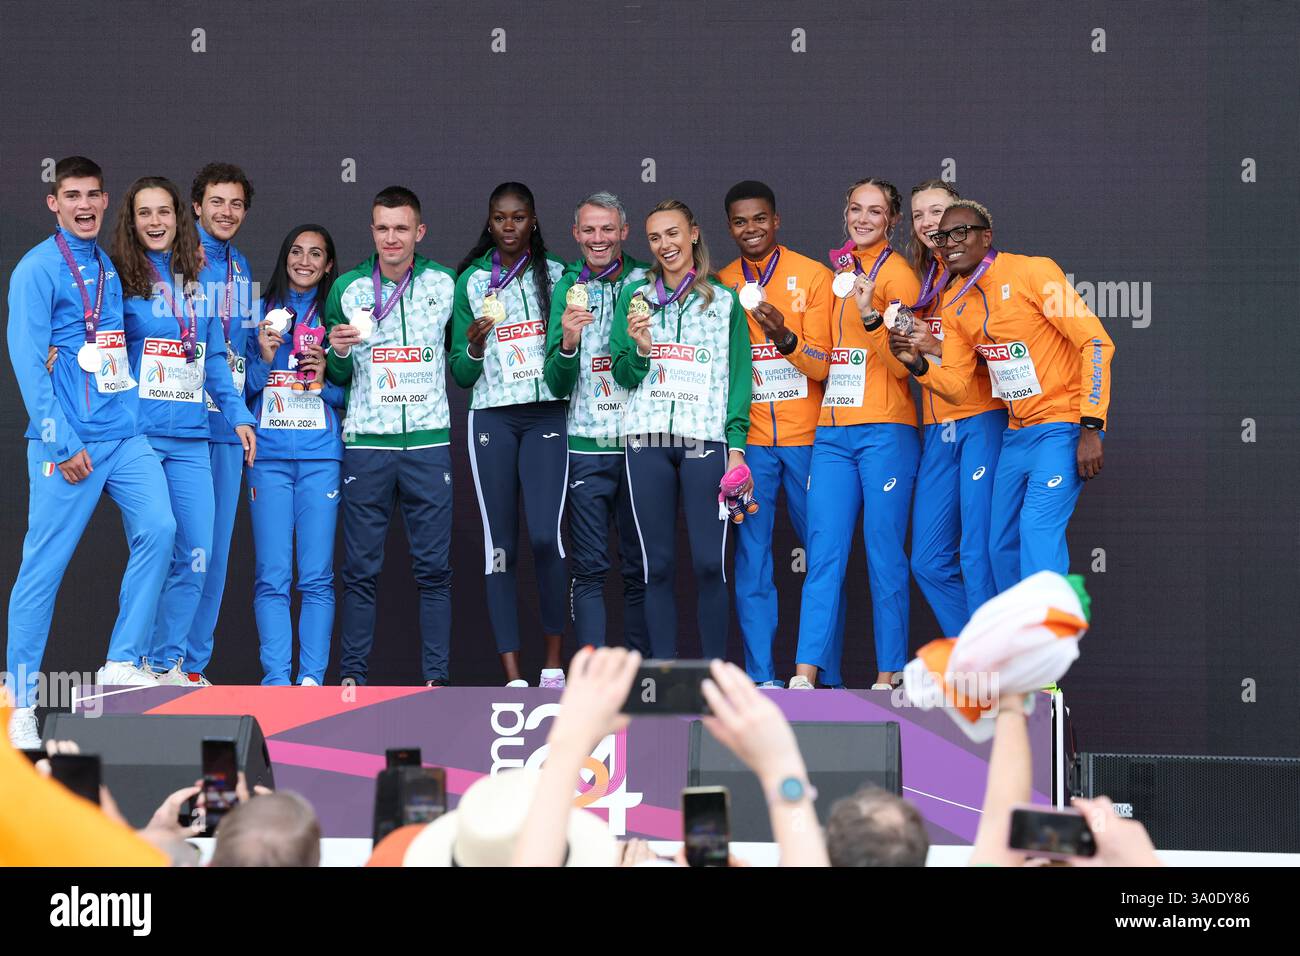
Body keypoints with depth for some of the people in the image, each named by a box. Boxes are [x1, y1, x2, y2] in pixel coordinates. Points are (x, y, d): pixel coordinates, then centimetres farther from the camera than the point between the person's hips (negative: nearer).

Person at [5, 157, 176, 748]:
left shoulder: (111, 267, 14)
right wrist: (63, 443, -16)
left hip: (125, 434, 6)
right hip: (66, 440, -6)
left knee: (157, 528, -11)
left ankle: (124, 662, 0)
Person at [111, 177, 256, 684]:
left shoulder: (197, 280, 14)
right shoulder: (121, 279, 0)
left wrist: (238, 414, 11)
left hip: (189, 437, 5)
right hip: (138, 430, -5)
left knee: (196, 556, 2)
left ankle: (169, 662, 13)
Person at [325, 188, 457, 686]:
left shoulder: (445, 284, 5)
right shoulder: (347, 288, 5)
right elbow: (335, 378, 8)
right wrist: (338, 353, -11)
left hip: (428, 442, 0)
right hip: (365, 442, 0)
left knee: (434, 567, 1)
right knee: (361, 568, 1)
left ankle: (436, 677, 5)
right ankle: (351, 675, 6)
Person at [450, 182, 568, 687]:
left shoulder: (557, 275, 8)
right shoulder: (471, 282, 10)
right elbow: (461, 375, 10)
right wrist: (474, 347, -10)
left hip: (546, 414, -1)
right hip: (491, 418, 1)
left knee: (546, 535, -15)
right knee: (499, 545, -2)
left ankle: (554, 661, -3)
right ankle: (513, 676, -2)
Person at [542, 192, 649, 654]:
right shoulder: (567, 289, 6)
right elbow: (557, 386, 3)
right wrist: (567, 343, -16)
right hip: (586, 447, 0)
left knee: (640, 567, 5)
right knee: (589, 568, 0)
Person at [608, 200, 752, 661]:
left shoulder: (725, 302, 10)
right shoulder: (635, 297, 13)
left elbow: (738, 378, 7)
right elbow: (623, 376, 12)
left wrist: (736, 446, -2)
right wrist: (640, 348, -9)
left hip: (706, 438, -1)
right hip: (648, 438, 1)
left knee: (709, 563, -8)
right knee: (657, 565, 1)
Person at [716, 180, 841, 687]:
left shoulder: (813, 276, 1)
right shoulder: (720, 284, 8)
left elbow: (824, 364, -4)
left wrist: (784, 337, -22)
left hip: (805, 435, -2)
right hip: (749, 439, 2)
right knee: (752, 558, 0)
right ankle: (761, 676, 4)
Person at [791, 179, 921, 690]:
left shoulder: (897, 273, -2)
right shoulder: (839, 272, 17)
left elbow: (903, 363, -9)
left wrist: (870, 313, -23)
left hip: (884, 431, -6)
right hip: (832, 430, 6)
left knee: (884, 556, -3)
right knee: (823, 555, -1)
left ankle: (888, 677, 1)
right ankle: (805, 675, -6)